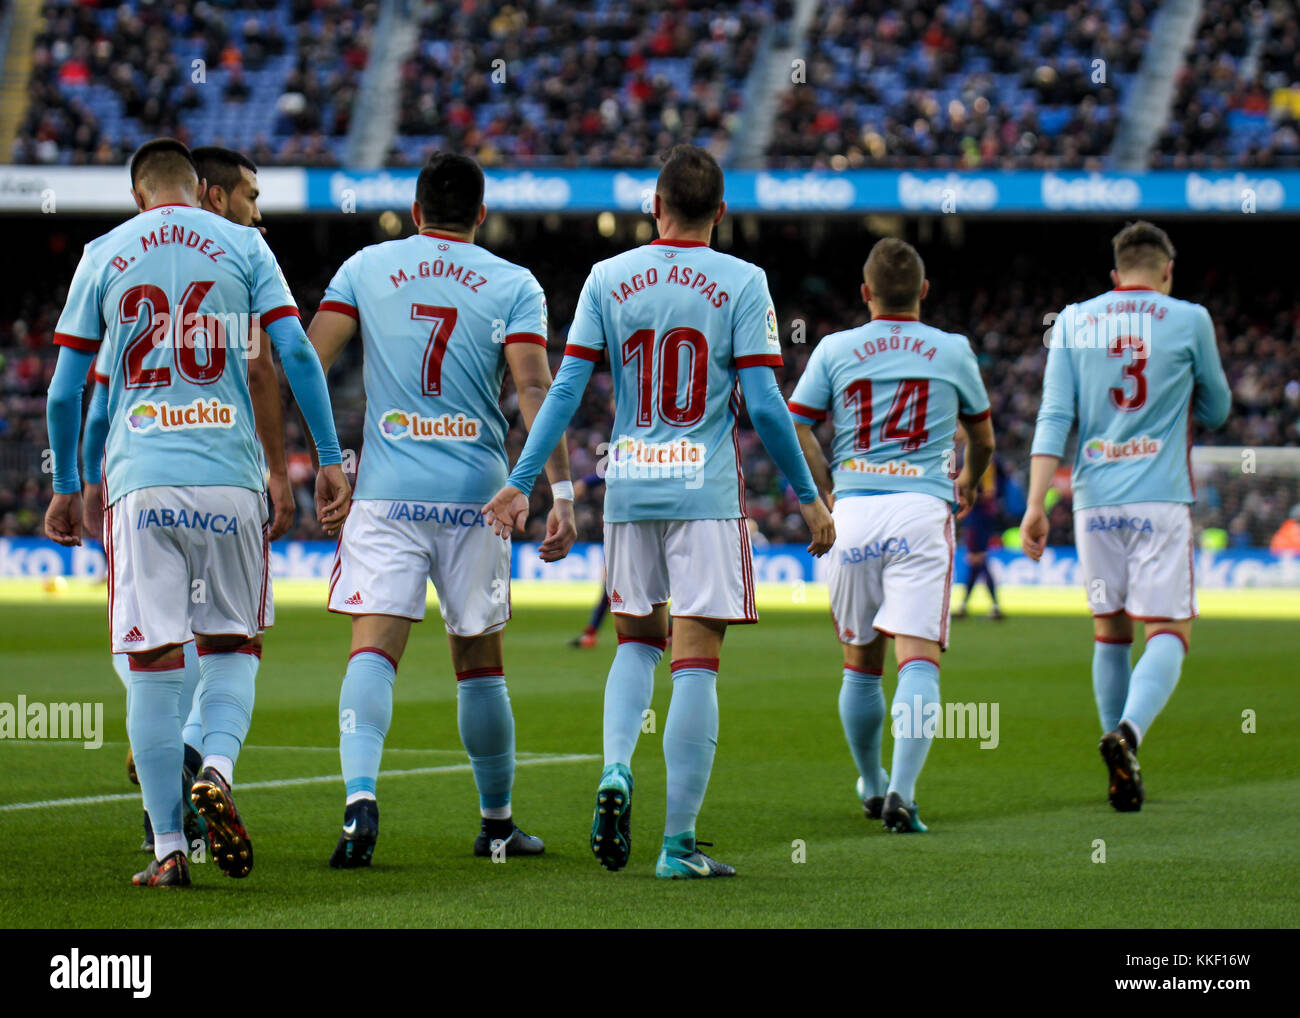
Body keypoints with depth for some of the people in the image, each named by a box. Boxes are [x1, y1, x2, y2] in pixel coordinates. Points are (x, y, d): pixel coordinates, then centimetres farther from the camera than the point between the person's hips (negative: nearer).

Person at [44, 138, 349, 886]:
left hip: (140, 479, 0)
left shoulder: (103, 257, 9)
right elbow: (297, 355, 0)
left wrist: (66, 486, 19)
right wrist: (331, 460, 3)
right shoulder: (242, 247, 8)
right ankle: (219, 770, -15)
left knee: (154, 665, 1)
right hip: (228, 475, 0)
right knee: (231, 644, 13)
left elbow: (65, 390, 9)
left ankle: (169, 847, -2)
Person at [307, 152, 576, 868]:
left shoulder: (366, 268, 7)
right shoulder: (514, 286, 4)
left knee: (374, 648, -8)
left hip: (386, 492, 0)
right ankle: (497, 822, 22)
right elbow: (535, 389, -8)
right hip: (475, 495, 0)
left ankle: (360, 795, -31)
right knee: (479, 661, 12)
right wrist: (561, 493, -10)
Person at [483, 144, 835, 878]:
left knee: (637, 640, 20)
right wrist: (810, 498, 2)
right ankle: (679, 842, -3)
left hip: (630, 486, 3)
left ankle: (615, 769, -5)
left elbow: (566, 389, 0)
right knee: (696, 661, -1)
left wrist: (521, 482, 4)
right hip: (706, 489, -3)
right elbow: (764, 406, -7)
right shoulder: (742, 283, -4)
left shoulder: (608, 279, 3)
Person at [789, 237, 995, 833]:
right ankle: (902, 791, -25)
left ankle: (872, 785, 32)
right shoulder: (953, 352, 9)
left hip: (854, 514, 2)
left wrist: (828, 494, 12)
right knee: (918, 659, -9)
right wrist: (969, 482, 43)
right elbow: (982, 437, 23)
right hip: (923, 510, -1)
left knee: (861, 662, 16)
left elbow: (795, 430, 0)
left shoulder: (835, 351, 7)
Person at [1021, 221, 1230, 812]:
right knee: (1168, 633, -2)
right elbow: (1216, 411, 13)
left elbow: (1054, 416, 0)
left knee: (1109, 632, 15)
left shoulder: (1073, 322, 7)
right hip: (1161, 498, -3)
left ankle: (1122, 774, 14)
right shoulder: (1188, 320, 1)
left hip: (1094, 500, 3)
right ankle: (1128, 731, -29)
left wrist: (1036, 503, -4)